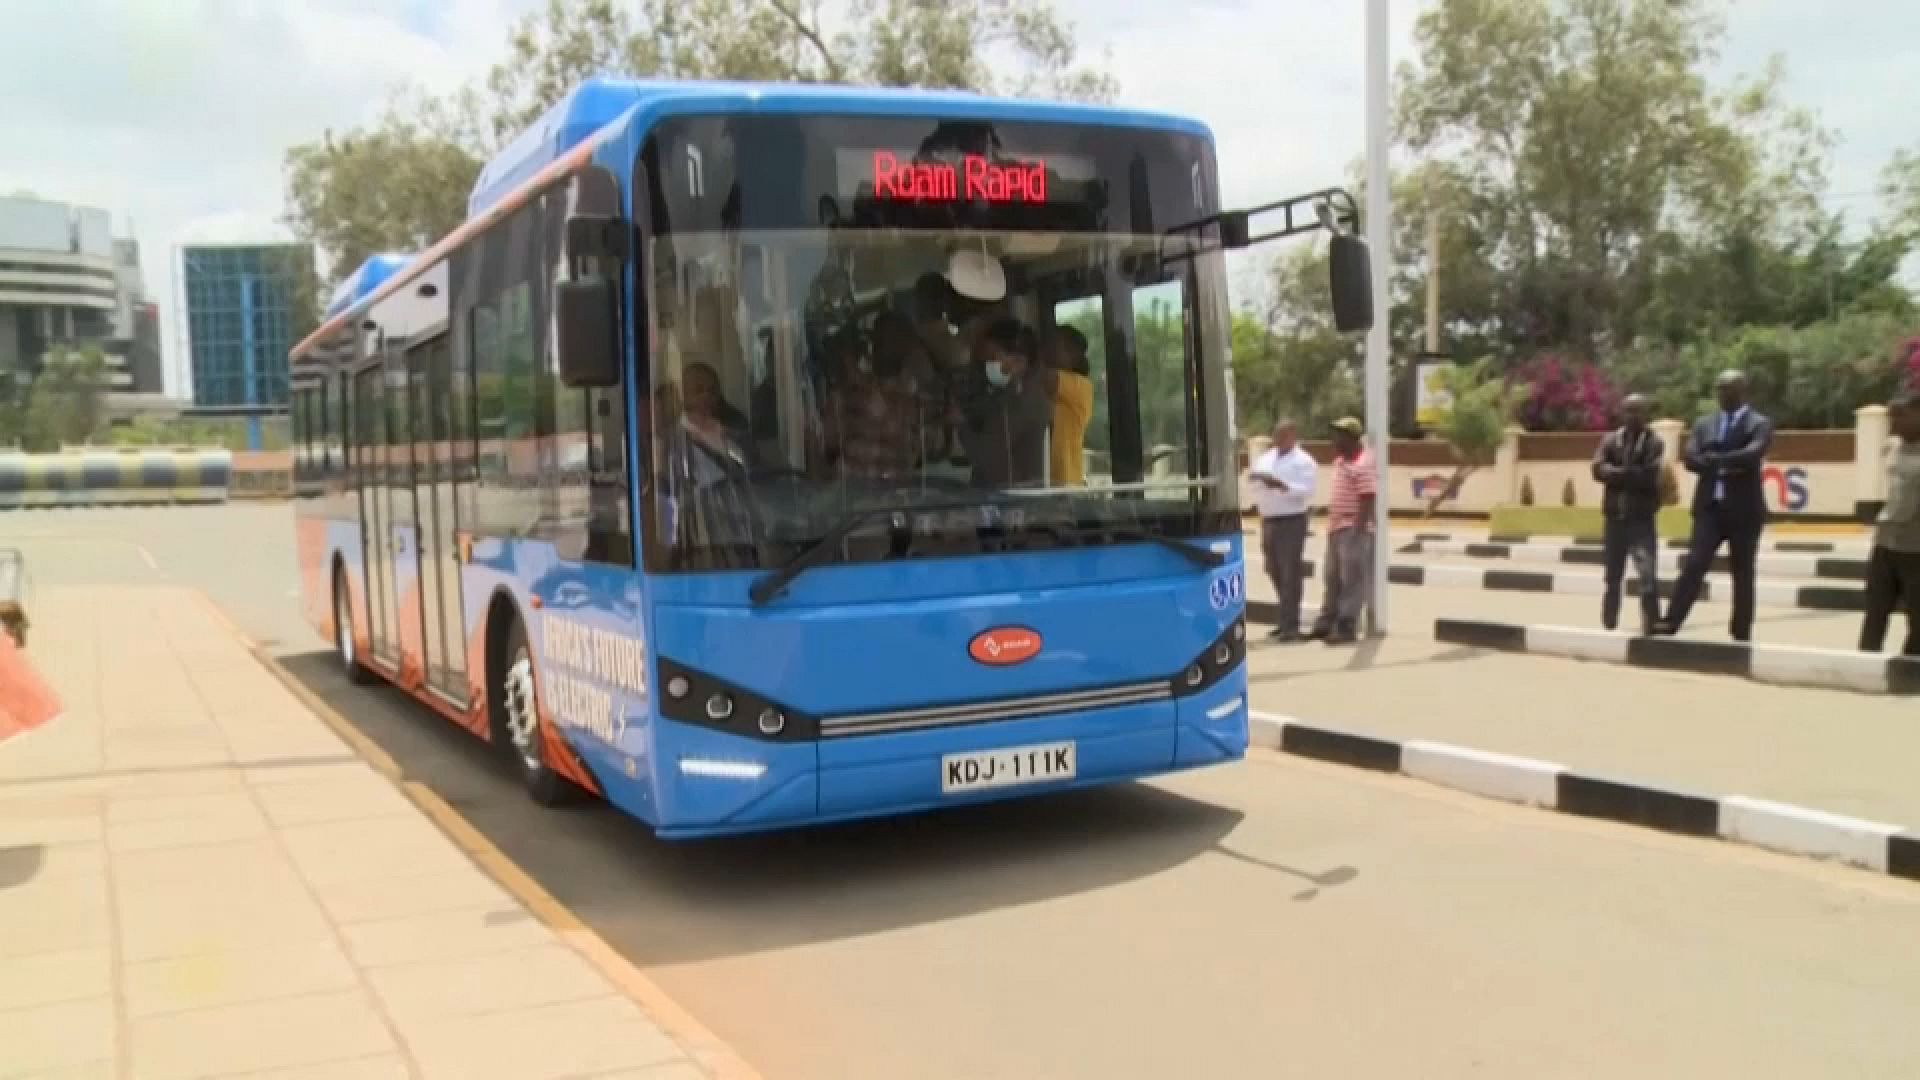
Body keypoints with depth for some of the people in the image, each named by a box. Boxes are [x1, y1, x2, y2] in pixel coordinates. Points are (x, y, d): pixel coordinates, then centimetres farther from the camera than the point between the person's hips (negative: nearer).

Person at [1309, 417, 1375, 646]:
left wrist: (1357, 531, -24)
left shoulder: (1362, 464, -15)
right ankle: (1326, 624, 22)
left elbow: (1367, 501, -20)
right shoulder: (1341, 460, 14)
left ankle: (1346, 628, -3)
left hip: (1354, 530, -10)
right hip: (1337, 528, 10)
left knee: (1352, 580, -5)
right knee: (1333, 578, 14)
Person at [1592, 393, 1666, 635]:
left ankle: (1651, 625, -7)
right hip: (1615, 517, 3)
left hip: (1641, 518, -3)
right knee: (1613, 577, 13)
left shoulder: (1654, 443, -2)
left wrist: (1620, 474, -12)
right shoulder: (1610, 440, 7)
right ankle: (1609, 624, 23)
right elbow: (1599, 469, -8)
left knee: (1648, 576, -12)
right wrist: (1633, 475, -18)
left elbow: (1650, 476, -15)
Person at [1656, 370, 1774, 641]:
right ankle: (1670, 624, -14)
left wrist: (1715, 459, -16)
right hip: (1709, 507, 3)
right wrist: (1727, 466, -14)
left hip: (1744, 510, -3)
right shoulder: (1705, 424, 12)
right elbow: (1691, 458, -2)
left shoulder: (1760, 424, -1)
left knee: (1742, 574, 5)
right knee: (1693, 566, -8)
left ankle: (1741, 635, 11)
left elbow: (1753, 454, -20)